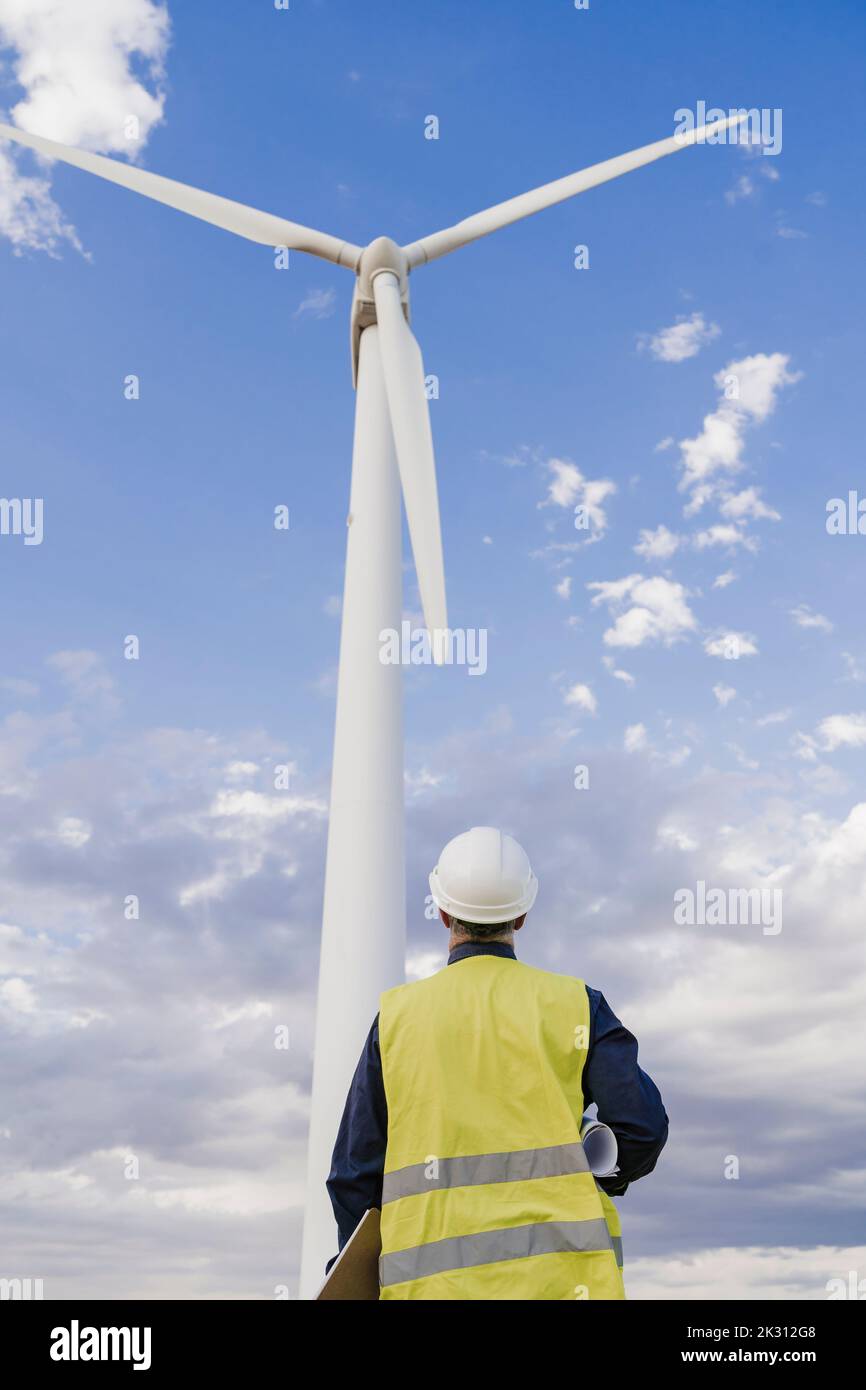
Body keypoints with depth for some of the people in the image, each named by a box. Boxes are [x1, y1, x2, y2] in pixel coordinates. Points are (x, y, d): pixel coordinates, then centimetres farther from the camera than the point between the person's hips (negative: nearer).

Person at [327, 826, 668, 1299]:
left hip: (433, 1280, 1)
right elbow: (642, 1126, -4)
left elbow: (355, 1168, 8)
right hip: (557, 1271, -1)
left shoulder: (397, 1015, 6)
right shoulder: (574, 1004, 3)